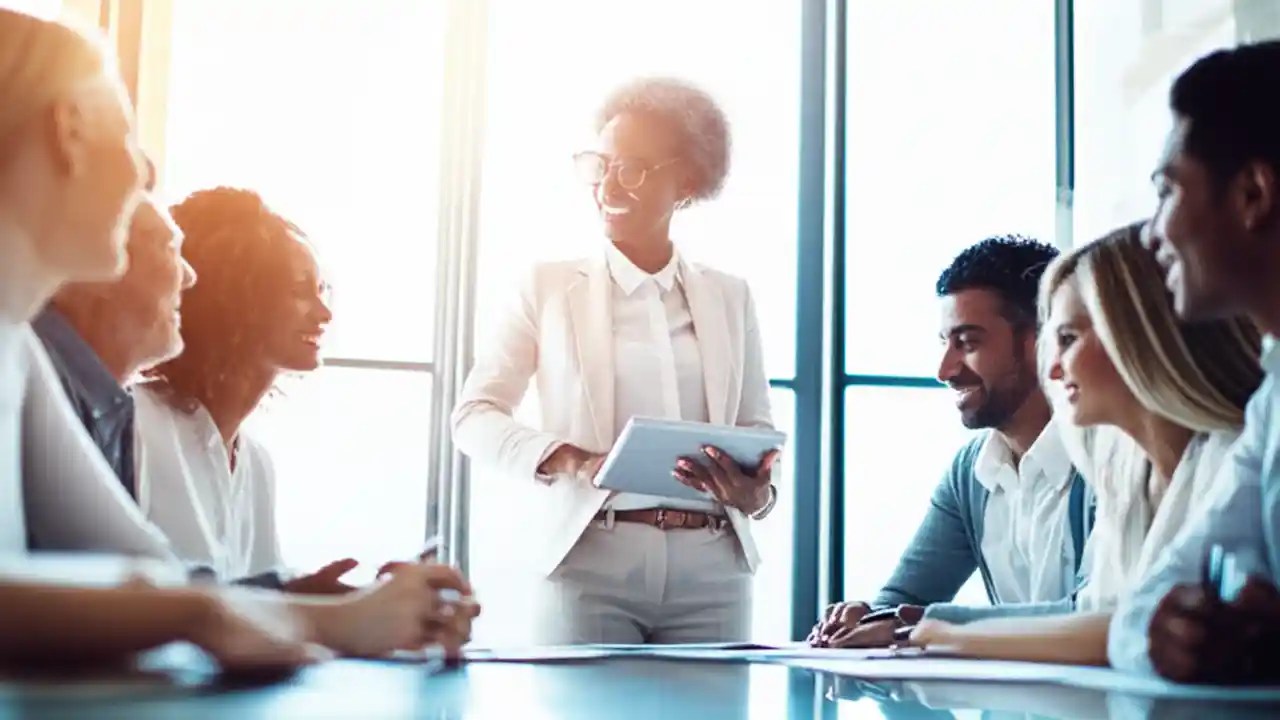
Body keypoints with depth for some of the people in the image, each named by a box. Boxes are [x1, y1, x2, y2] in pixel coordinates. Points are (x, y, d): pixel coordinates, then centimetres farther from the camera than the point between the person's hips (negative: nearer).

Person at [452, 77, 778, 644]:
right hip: (590, 560, -2)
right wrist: (563, 460, -16)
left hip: (712, 568, 2)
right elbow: (474, 414, 3)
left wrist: (757, 492, -8)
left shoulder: (729, 297, 13)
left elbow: (757, 426, 15)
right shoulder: (550, 288, 7)